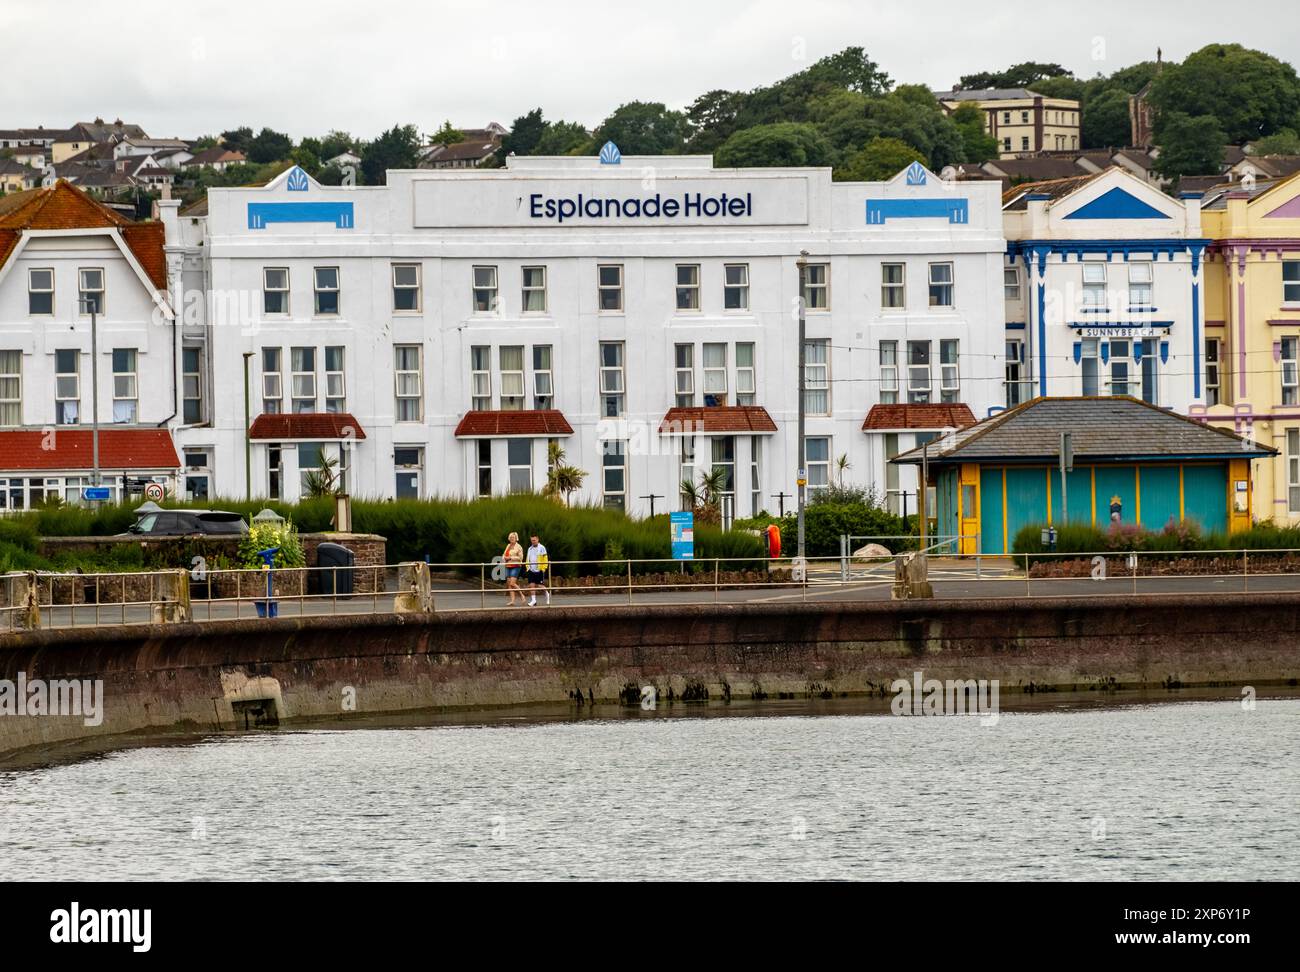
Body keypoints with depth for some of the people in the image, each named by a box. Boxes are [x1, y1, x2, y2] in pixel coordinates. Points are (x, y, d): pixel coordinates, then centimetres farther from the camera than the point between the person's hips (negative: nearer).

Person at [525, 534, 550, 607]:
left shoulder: (541, 548, -2)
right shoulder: (530, 549, 14)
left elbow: (545, 559, -5)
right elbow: (527, 560, 21)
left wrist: (543, 568, -12)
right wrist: (528, 567, 9)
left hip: (539, 570, -5)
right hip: (531, 570, 5)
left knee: (540, 585, -4)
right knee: (532, 585, -3)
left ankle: (547, 593, 25)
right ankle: (533, 600, 2)